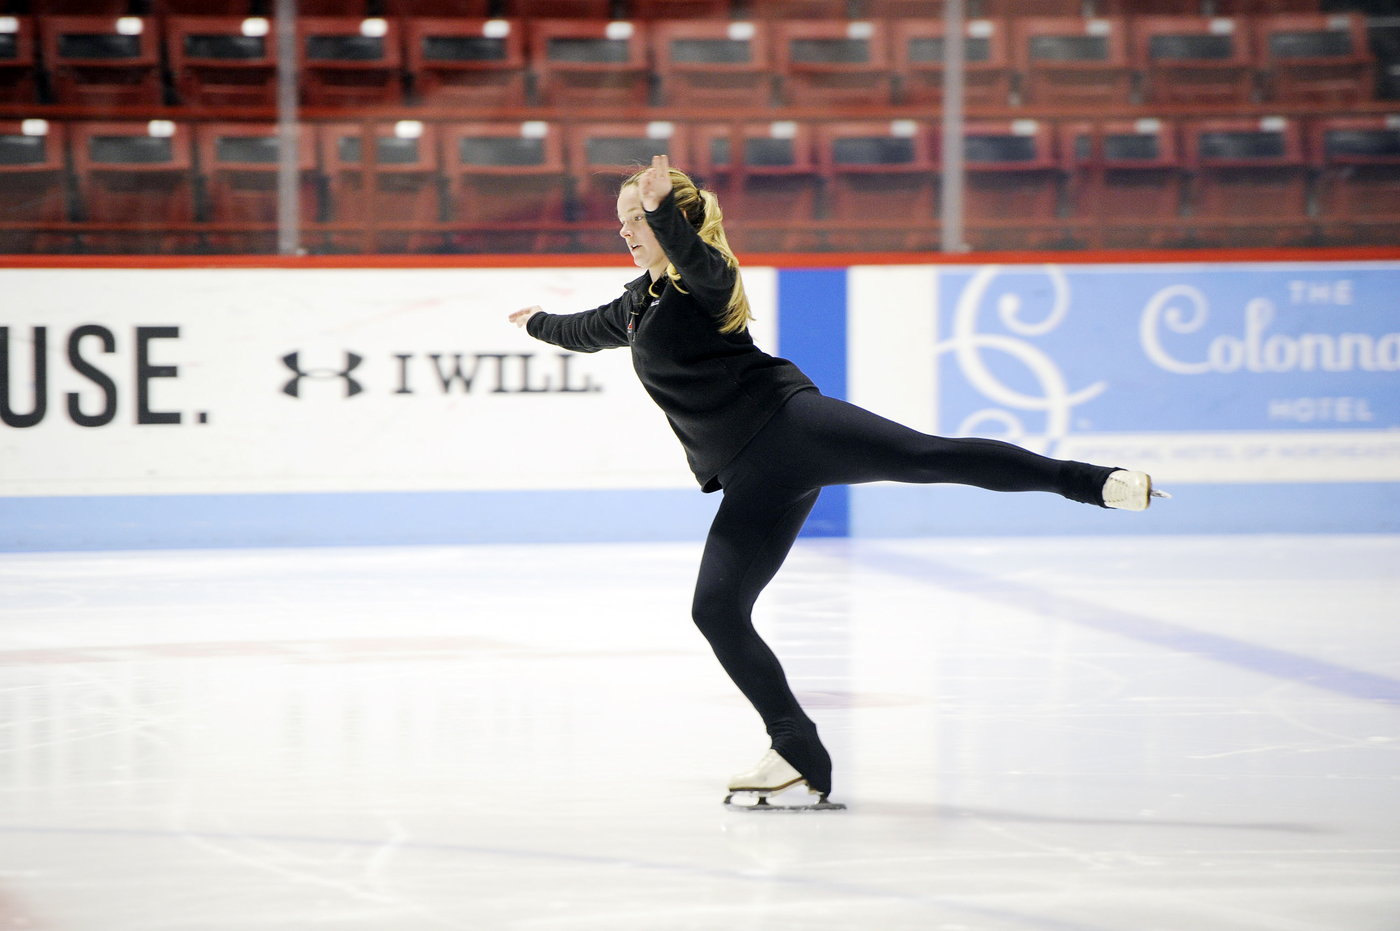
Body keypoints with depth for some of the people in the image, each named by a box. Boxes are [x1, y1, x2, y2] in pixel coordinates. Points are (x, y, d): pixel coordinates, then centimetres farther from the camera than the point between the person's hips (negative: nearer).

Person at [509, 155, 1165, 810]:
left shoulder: (703, 277, 2)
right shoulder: (638, 305, 26)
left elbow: (691, 255, -25)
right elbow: (587, 331, 49)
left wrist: (661, 209, -42)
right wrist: (539, 324, 66)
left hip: (790, 423, -8)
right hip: (753, 478, 8)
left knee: (930, 457, -27)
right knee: (716, 611, -2)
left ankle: (1094, 482, -36)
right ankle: (801, 756, 2)